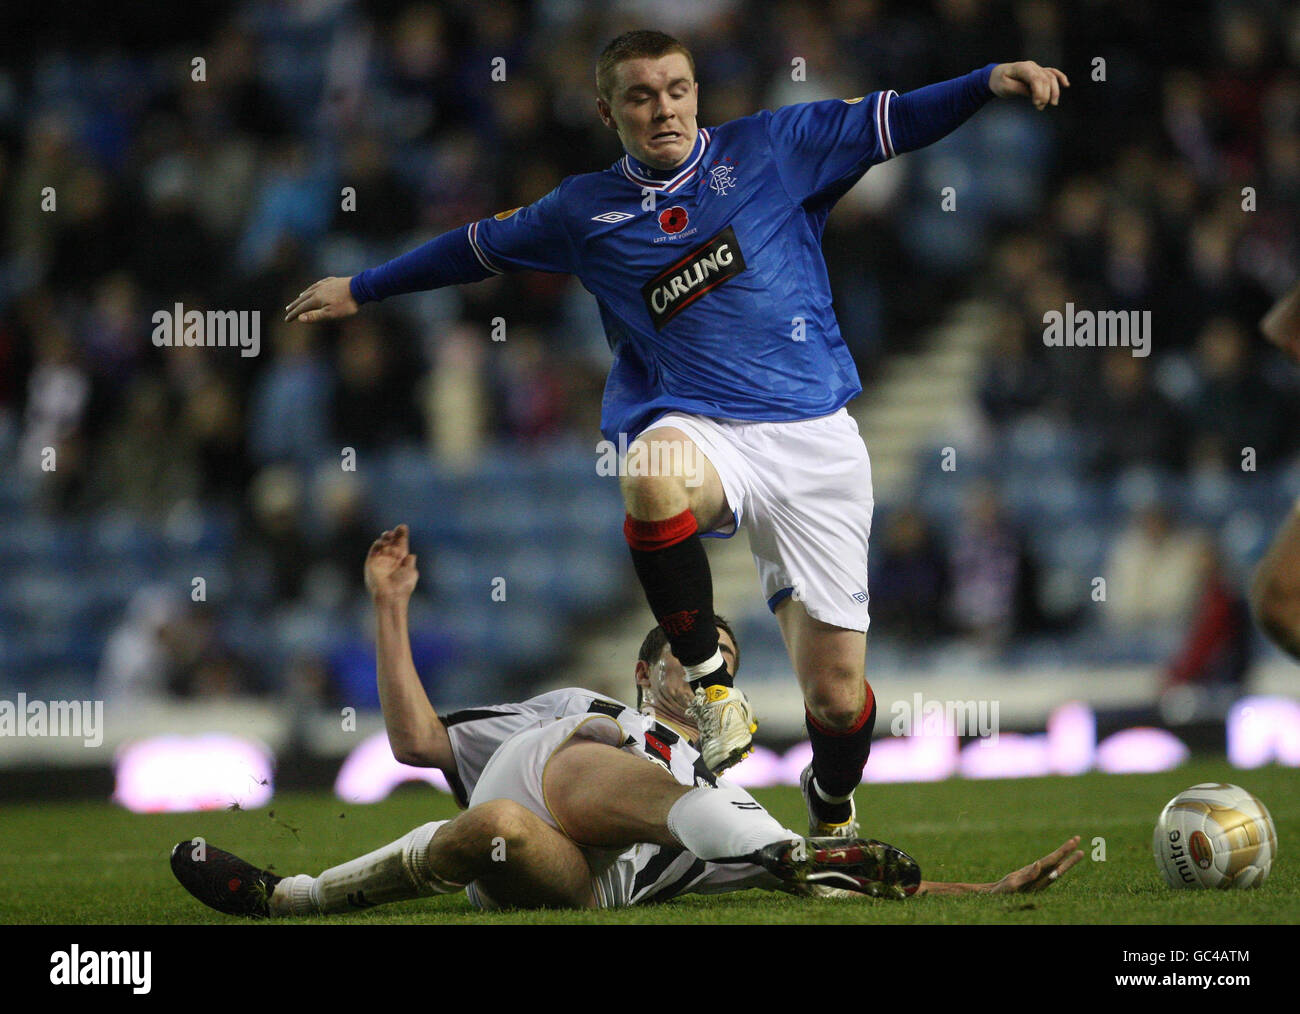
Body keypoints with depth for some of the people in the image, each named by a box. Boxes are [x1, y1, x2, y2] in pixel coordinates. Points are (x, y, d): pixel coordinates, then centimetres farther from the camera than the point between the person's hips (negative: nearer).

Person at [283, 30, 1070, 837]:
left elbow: (889, 122, 7)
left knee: (837, 694, -3)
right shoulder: (585, 211, 12)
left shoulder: (770, 150, 8)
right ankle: (706, 672, -19)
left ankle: (832, 813, 32)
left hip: (814, 435, 0)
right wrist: (361, 289, 35)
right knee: (653, 481, -41)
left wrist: (990, 82, -9)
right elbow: (477, 249, 26)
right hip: (699, 429, 0)